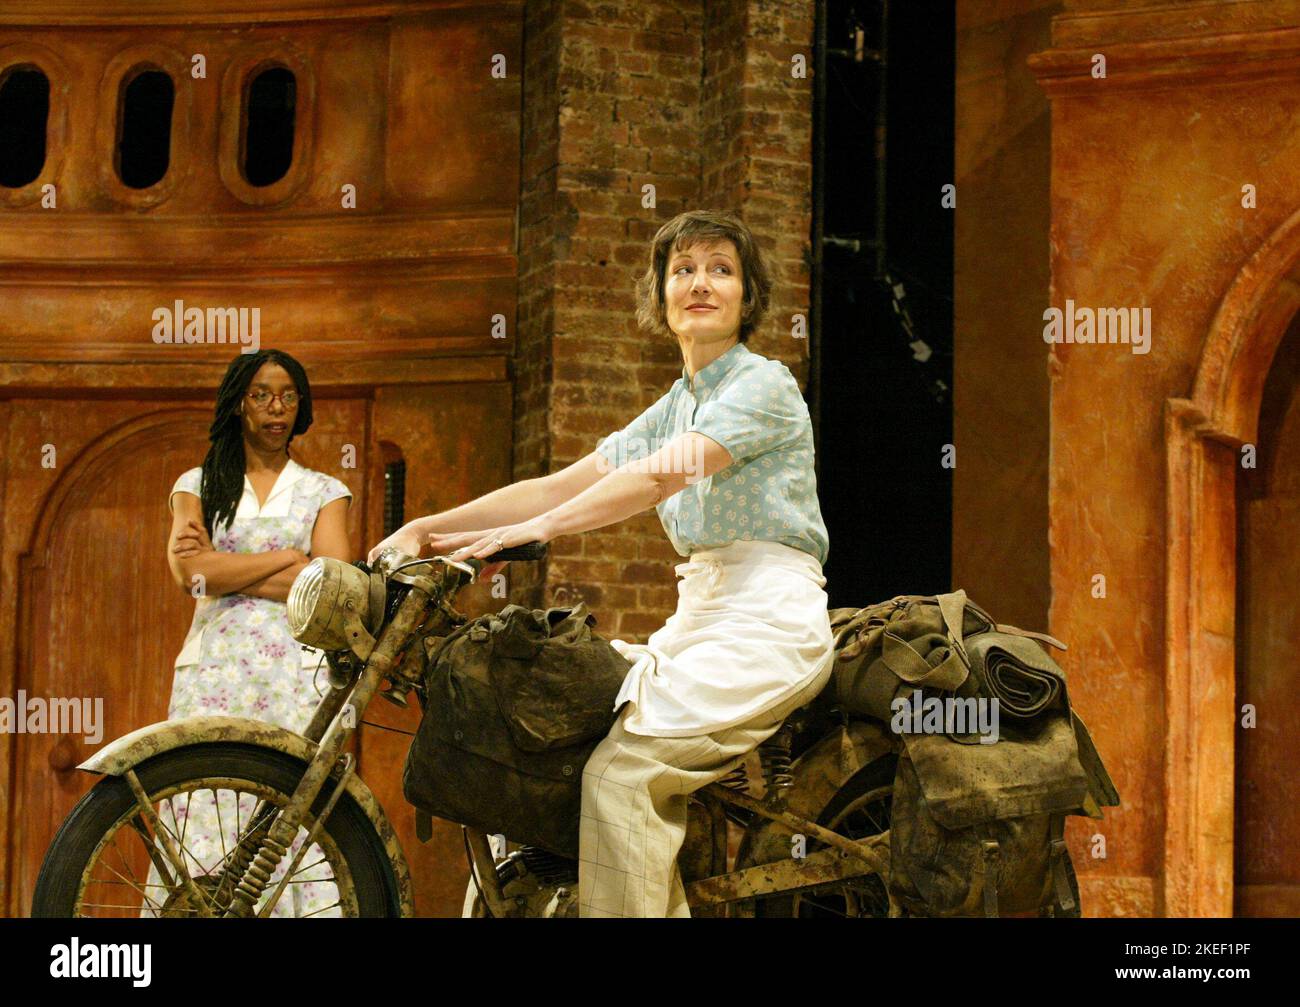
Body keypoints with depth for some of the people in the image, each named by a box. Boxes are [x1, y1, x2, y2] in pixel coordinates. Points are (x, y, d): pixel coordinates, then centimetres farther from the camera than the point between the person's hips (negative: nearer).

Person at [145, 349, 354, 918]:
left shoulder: (323, 492, 15)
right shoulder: (198, 486, 17)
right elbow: (190, 570, -1)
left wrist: (225, 570, -2)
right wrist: (287, 557, -2)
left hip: (299, 673, 0)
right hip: (214, 671, 1)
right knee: (204, 827, -10)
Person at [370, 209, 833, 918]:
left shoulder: (764, 383, -5)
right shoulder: (672, 409, 20)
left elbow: (662, 475, -19)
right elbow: (563, 485, 12)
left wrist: (537, 528, -27)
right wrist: (424, 529, 2)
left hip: (768, 619, -9)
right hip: (699, 614, 9)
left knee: (618, 770, -24)